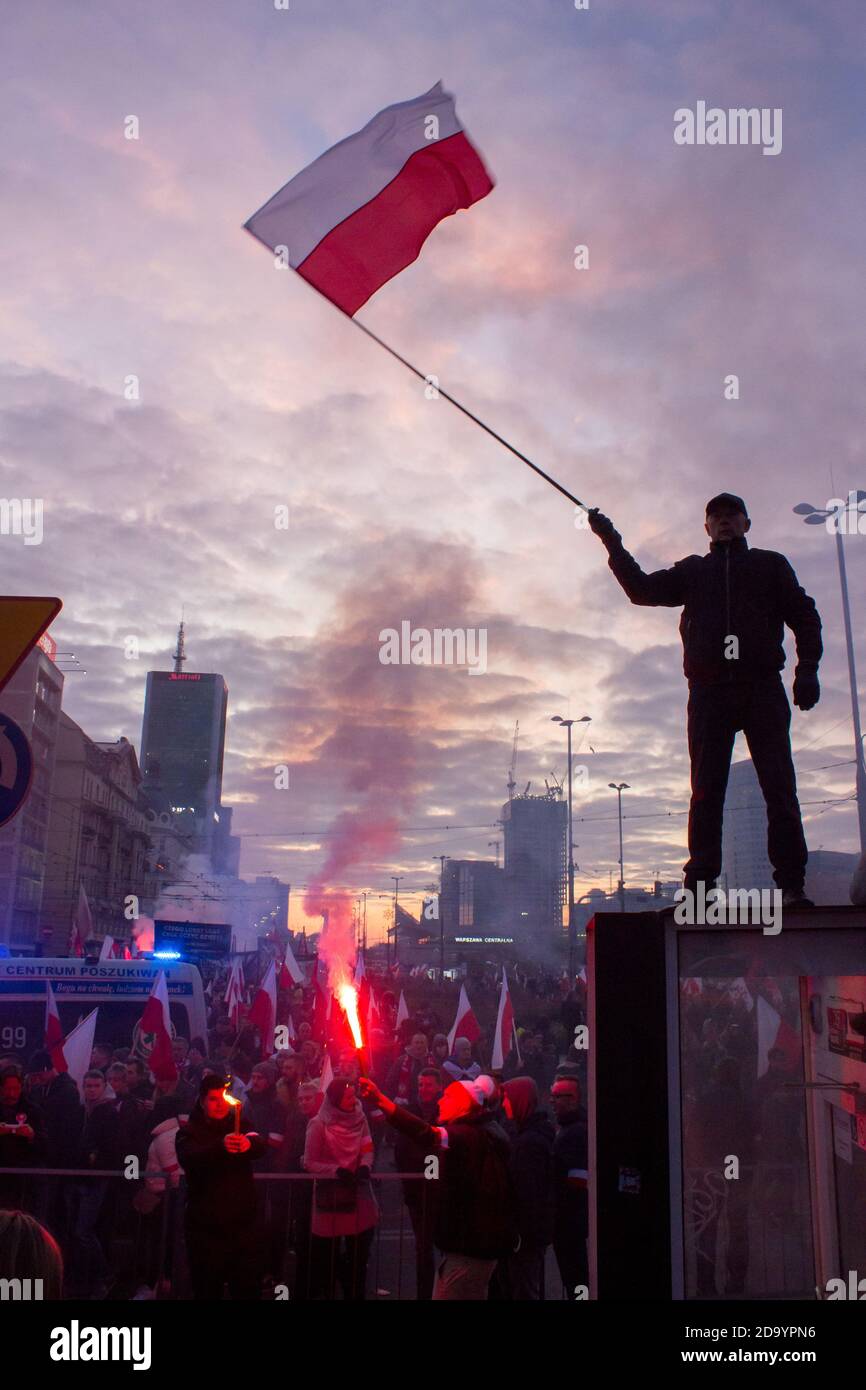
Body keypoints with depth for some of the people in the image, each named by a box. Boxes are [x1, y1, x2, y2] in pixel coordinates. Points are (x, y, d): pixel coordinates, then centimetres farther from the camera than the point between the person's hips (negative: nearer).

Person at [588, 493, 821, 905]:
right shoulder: (692, 571, 20)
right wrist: (613, 544, 4)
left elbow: (804, 615, 10)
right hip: (709, 692, 1)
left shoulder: (770, 565, 16)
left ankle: (792, 884, -8)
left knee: (779, 786, -8)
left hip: (763, 688, -1)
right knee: (706, 790, -3)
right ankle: (700, 883, -4)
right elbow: (642, 589, 12)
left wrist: (807, 669, -4)